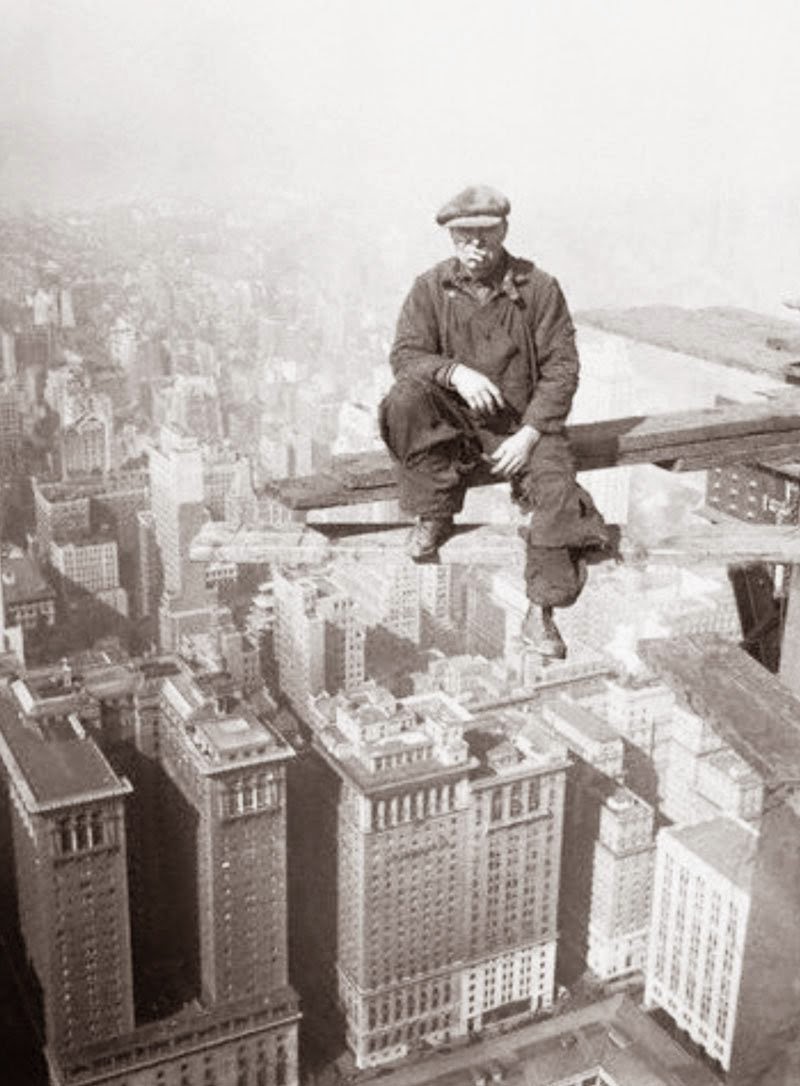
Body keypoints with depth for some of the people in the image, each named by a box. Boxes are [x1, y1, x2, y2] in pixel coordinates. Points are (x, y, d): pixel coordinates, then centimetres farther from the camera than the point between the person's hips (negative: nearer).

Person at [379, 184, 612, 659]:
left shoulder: (538, 288, -3)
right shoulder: (431, 288, 1)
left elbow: (561, 369, -5)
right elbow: (405, 354, -6)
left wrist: (529, 434, -16)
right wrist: (454, 372, -27)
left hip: (522, 423, -1)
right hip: (451, 420, 1)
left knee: (557, 486, -27)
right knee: (404, 399, -28)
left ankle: (541, 612, -18)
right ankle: (434, 517, -11)